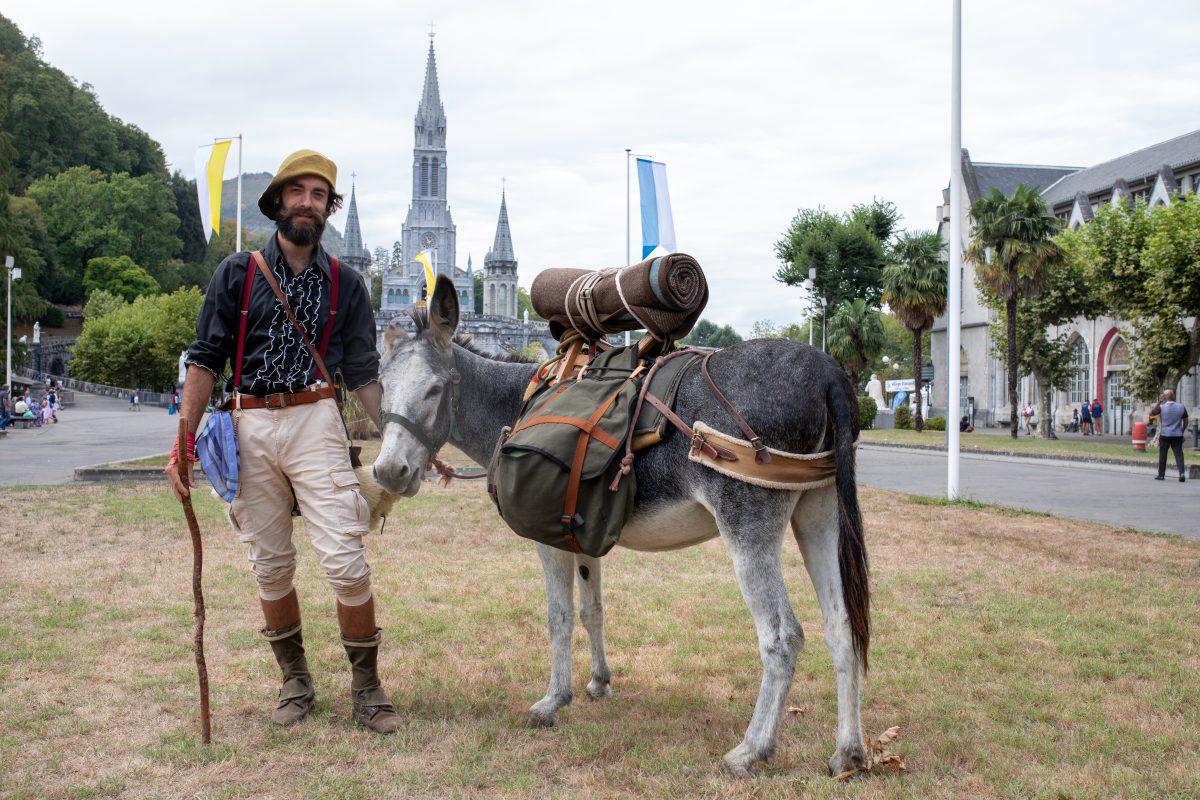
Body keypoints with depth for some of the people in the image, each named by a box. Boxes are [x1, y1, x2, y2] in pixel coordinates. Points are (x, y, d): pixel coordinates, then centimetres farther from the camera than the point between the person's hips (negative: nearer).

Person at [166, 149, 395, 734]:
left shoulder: (345, 285, 8)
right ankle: (295, 681, 26)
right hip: (249, 428, 1)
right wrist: (184, 442, -4)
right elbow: (205, 360, 4)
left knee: (345, 562, -8)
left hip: (315, 423, 0)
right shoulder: (238, 274, 5)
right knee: (270, 568, 8)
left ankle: (366, 686, 7)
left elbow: (363, 374, 10)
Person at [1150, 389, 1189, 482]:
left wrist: (1158, 402, 2)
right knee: (1179, 454, 0)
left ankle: (1161, 475, 13)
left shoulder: (1161, 407, -9)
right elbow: (1185, 422, 6)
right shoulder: (1181, 407, 0)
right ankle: (1182, 473, -17)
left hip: (1164, 435, -1)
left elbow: (1151, 413, 5)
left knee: (1162, 455, 8)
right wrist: (1182, 431, 18)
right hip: (1177, 435, 1)